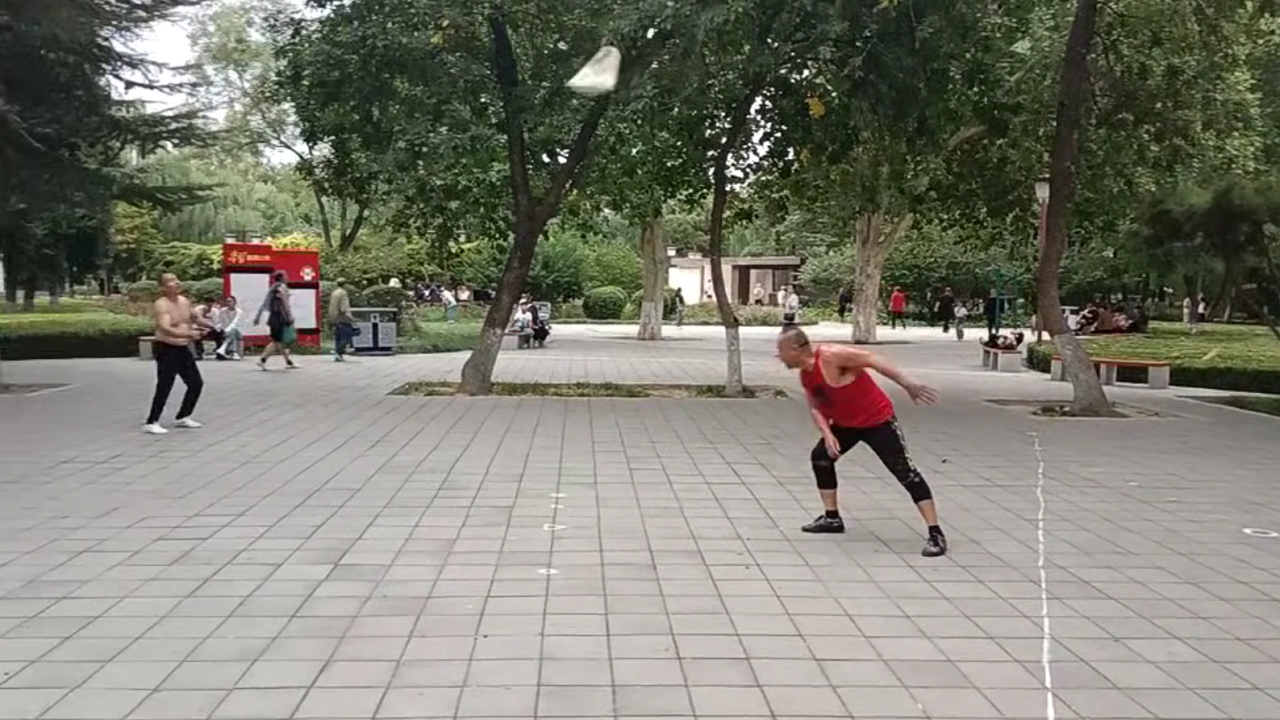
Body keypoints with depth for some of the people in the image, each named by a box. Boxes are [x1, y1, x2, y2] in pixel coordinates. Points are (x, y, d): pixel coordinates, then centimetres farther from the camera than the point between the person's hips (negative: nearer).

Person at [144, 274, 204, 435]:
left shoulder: (185, 301, 6)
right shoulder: (161, 305, -18)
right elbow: (165, 329, -33)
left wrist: (195, 329, 6)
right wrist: (188, 334, -42)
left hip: (183, 349, 8)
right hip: (166, 349, -8)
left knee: (196, 383, 12)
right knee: (164, 387, -13)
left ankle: (182, 417, 24)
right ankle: (151, 423, -7)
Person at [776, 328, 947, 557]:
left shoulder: (831, 356, -26)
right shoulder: (805, 374, 1)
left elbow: (873, 360, -27)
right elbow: (815, 407, 8)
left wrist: (909, 385, -32)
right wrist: (827, 434, -9)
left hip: (877, 420, -9)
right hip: (846, 424, 9)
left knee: (905, 472, -12)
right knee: (820, 457, 12)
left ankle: (936, 534, -13)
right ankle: (832, 518, 25)